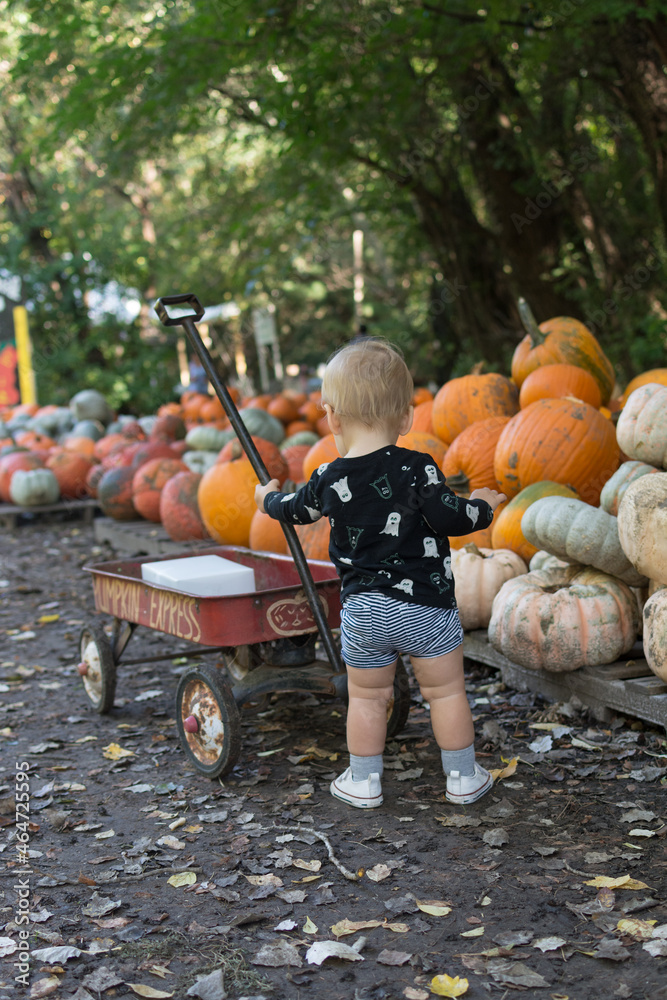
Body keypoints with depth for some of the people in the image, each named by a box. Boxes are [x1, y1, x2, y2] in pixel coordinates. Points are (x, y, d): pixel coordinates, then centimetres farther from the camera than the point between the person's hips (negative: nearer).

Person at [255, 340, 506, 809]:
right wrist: (482, 506, 5)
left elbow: (296, 510, 17)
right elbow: (448, 516, -17)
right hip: (426, 606, -2)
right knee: (445, 691, 10)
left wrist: (270, 498, 39)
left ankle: (364, 781, 25)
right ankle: (463, 777, 19)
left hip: (363, 611, 2)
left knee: (367, 698, 15)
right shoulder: (417, 469, -12)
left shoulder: (329, 480, -1)